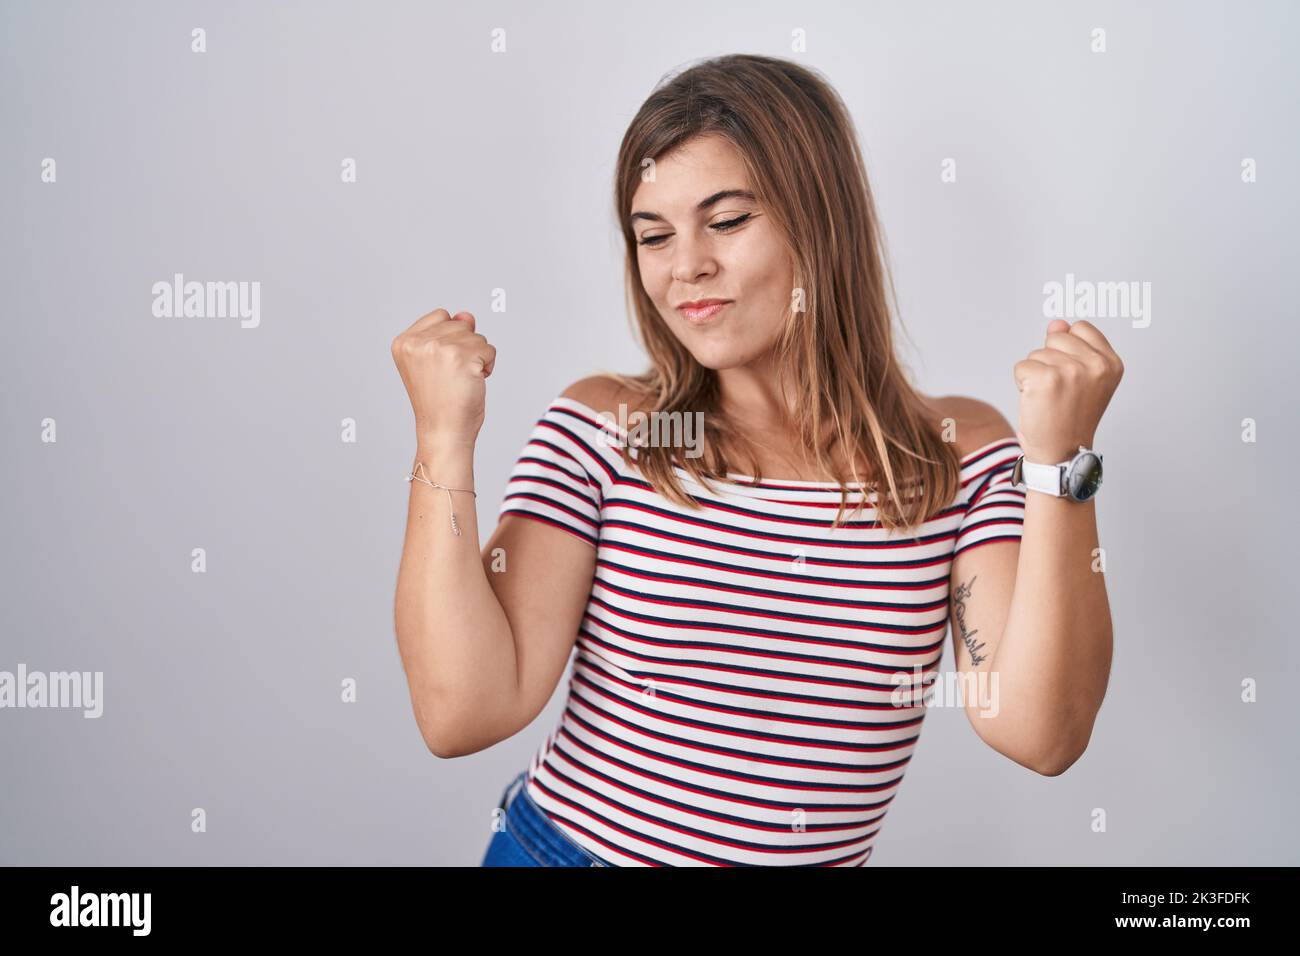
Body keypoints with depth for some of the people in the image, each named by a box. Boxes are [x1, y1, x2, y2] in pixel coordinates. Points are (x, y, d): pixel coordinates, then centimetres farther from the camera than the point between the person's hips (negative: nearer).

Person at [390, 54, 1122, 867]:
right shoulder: (600, 428, -11)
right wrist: (445, 440, -22)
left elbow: (1039, 733, -18)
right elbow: (464, 714, -17)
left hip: (826, 856, 1)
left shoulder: (963, 456, -9)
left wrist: (1059, 462, -24)